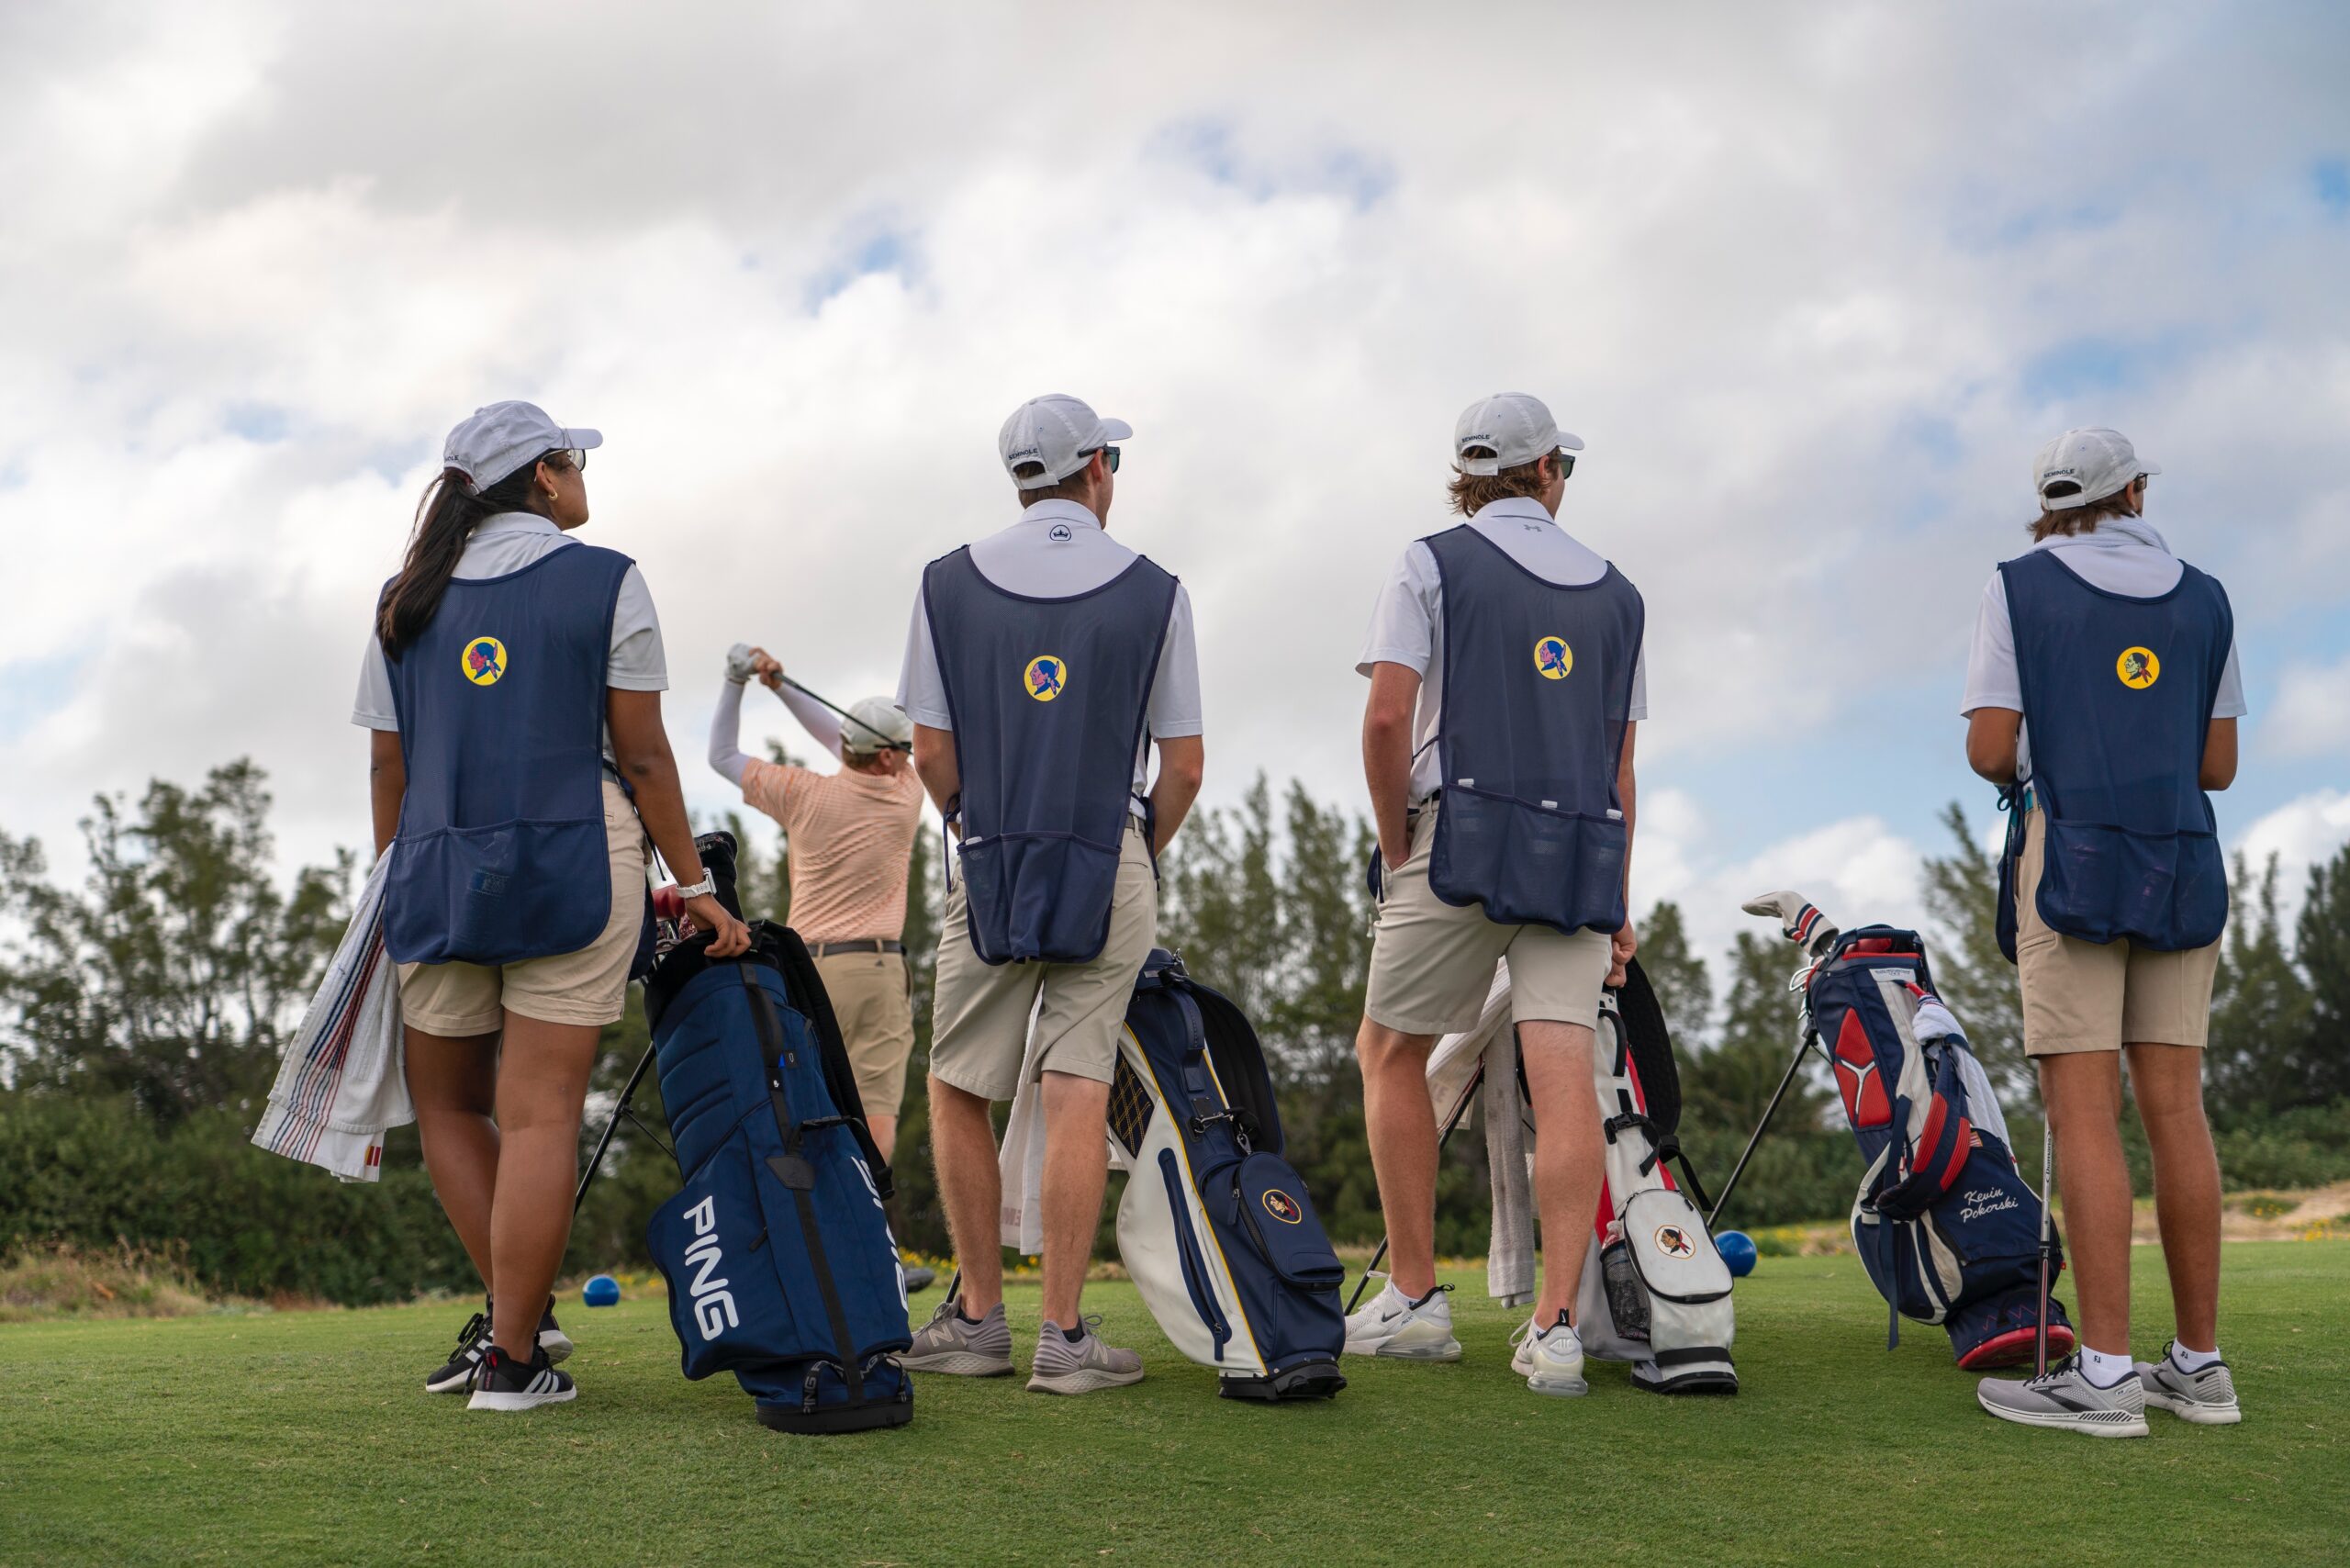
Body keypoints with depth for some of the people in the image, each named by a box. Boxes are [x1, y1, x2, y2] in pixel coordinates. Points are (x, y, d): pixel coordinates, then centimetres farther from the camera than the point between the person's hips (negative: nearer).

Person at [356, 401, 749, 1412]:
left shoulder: (407, 600, 12)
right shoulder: (605, 581, 1)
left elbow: (388, 768, 12)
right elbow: (642, 758, -1)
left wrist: (396, 892, 21)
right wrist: (693, 886, 4)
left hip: (438, 872, 3)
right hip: (574, 863, -3)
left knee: (448, 1104, 18)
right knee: (540, 1113, -2)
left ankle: (515, 1312, 14)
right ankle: (512, 1356, -1)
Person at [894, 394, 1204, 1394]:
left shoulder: (949, 584, 2)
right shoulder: (1152, 592, 1)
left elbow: (931, 756, 1)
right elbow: (1183, 766, 2)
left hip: (985, 863, 1)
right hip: (1111, 864, 0)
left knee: (958, 1092, 11)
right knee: (1076, 1092, -1)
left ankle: (979, 1318, 14)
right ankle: (1064, 1335, -2)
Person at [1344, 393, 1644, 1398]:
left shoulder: (1434, 565, 4)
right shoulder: (1615, 593, 16)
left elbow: (1387, 718, -8)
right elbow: (1621, 762, 16)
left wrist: (1395, 850, 2)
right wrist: (1617, 905, 18)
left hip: (1462, 838, -3)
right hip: (1579, 854, 3)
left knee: (1391, 1054, 11)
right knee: (1564, 1080, -4)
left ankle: (1415, 1302, 11)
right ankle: (1555, 1327, -9)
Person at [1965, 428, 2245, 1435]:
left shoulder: (2021, 588, 1)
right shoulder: (2202, 599, 12)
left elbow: (1991, 751, -6)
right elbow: (2219, 766, 12)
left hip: (2072, 861, -4)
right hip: (2180, 868, 4)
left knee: (2085, 1113, -8)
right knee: (2175, 1108, 6)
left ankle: (2105, 1372, -11)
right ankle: (2198, 1363, 10)